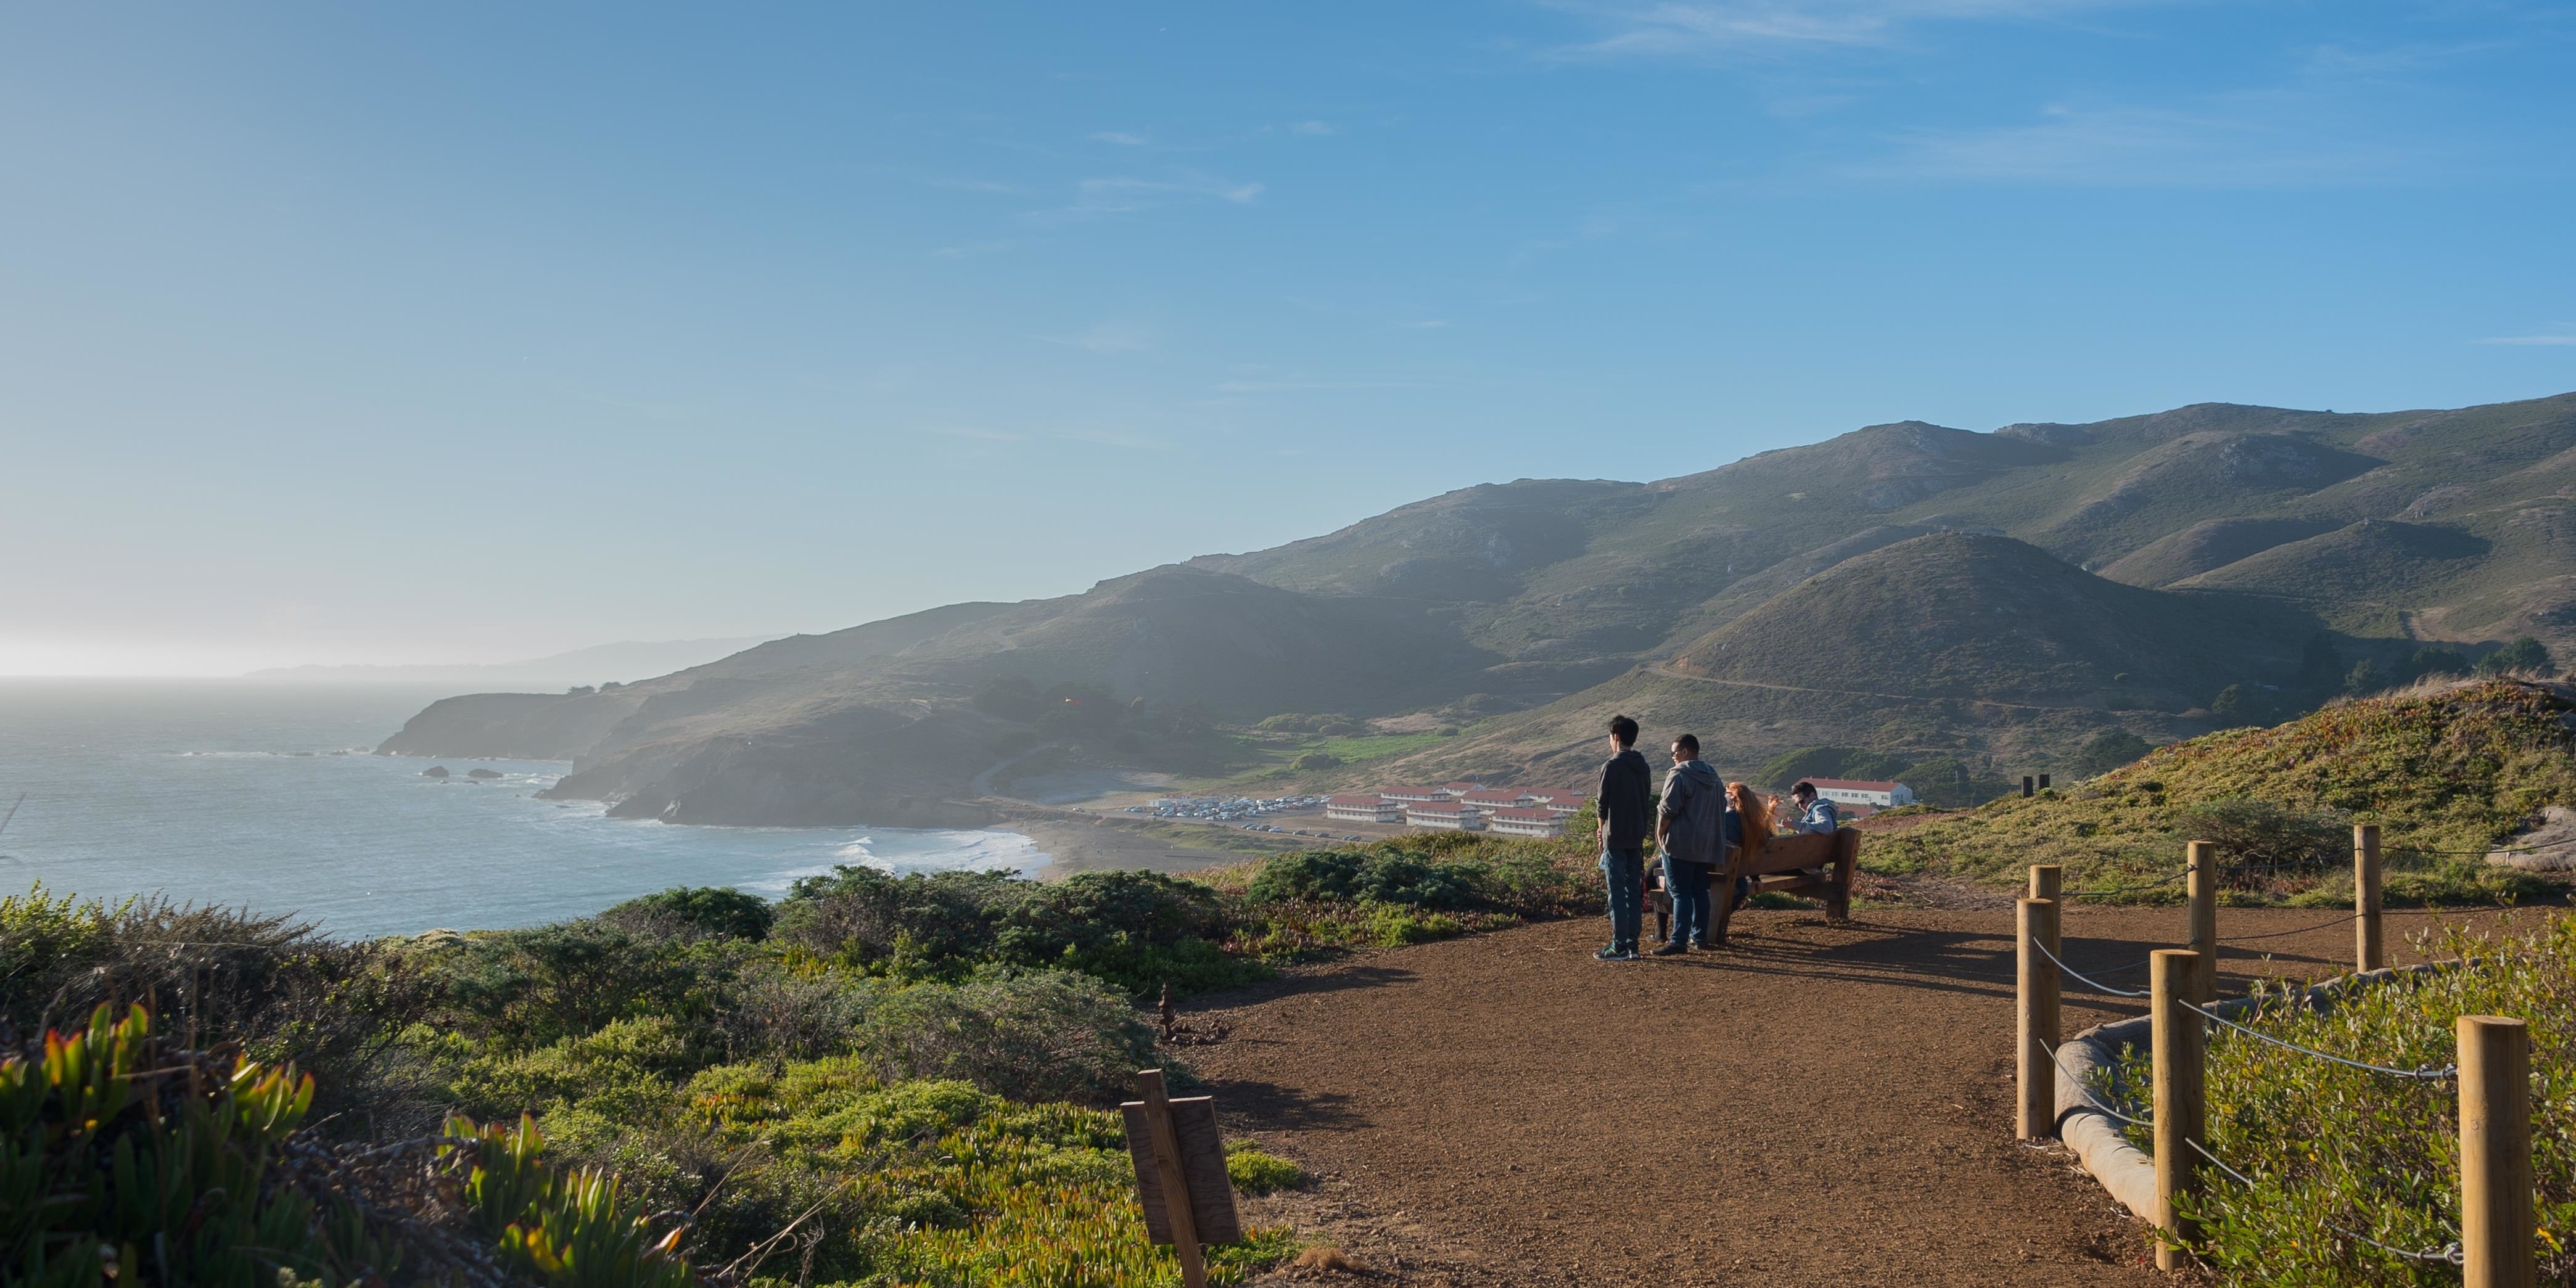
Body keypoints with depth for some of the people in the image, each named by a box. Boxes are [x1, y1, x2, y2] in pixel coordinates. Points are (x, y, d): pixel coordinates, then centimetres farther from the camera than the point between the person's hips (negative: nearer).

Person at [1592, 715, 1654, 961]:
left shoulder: (1612, 767, -12)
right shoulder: (1643, 768, 10)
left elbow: (1602, 805, -9)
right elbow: (1648, 804, 13)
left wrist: (1602, 831, 8)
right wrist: (1641, 830, 17)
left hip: (1615, 839, -7)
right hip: (1637, 839, 7)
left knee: (1617, 892, -4)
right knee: (1634, 891, 9)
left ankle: (1619, 946, -5)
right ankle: (1632, 944, 11)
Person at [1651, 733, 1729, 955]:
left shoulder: (1679, 775, -12)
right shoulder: (1714, 777, 16)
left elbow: (1668, 809, -17)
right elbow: (1721, 810, 21)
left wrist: (1660, 833, -5)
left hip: (1681, 845, -8)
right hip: (1708, 845, 8)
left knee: (1681, 892, -9)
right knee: (1700, 891, 13)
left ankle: (1679, 941, -13)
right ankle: (1699, 936, 17)